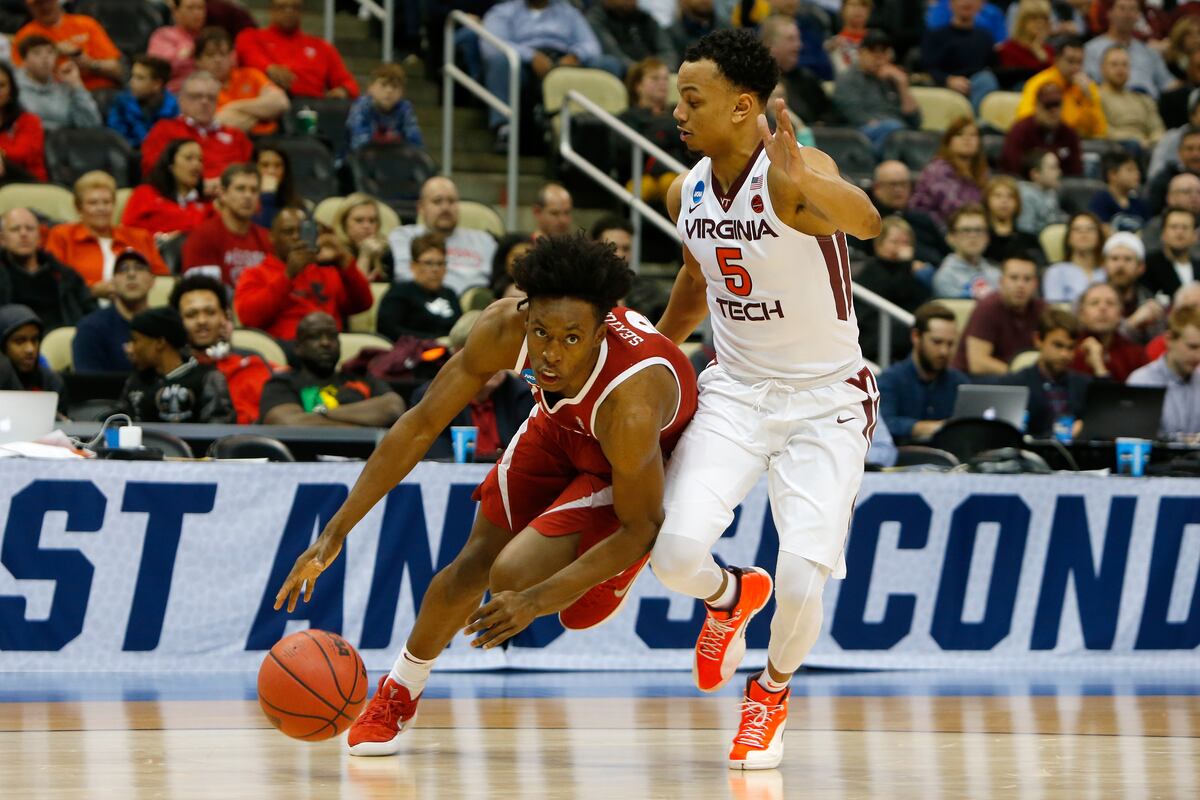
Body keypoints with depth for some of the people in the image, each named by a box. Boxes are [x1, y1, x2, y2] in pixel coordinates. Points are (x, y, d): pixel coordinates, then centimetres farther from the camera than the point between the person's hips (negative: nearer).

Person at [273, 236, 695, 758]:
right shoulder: (503, 329, -33)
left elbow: (640, 529, -29)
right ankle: (398, 694, 35)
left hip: (652, 456, -5)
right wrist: (336, 532, -22)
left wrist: (535, 601, -36)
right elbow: (420, 426, -21)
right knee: (474, 566, 7)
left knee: (513, 577, -19)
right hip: (562, 425, 5)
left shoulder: (630, 404, -45)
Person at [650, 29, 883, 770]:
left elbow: (866, 221, -45)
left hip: (826, 398, -5)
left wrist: (801, 180, -65)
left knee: (803, 578, -17)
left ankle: (774, 691, 18)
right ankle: (730, 597, 21)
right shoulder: (687, 194, -1)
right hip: (736, 390, 5)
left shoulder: (794, 173, -22)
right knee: (677, 549, -18)